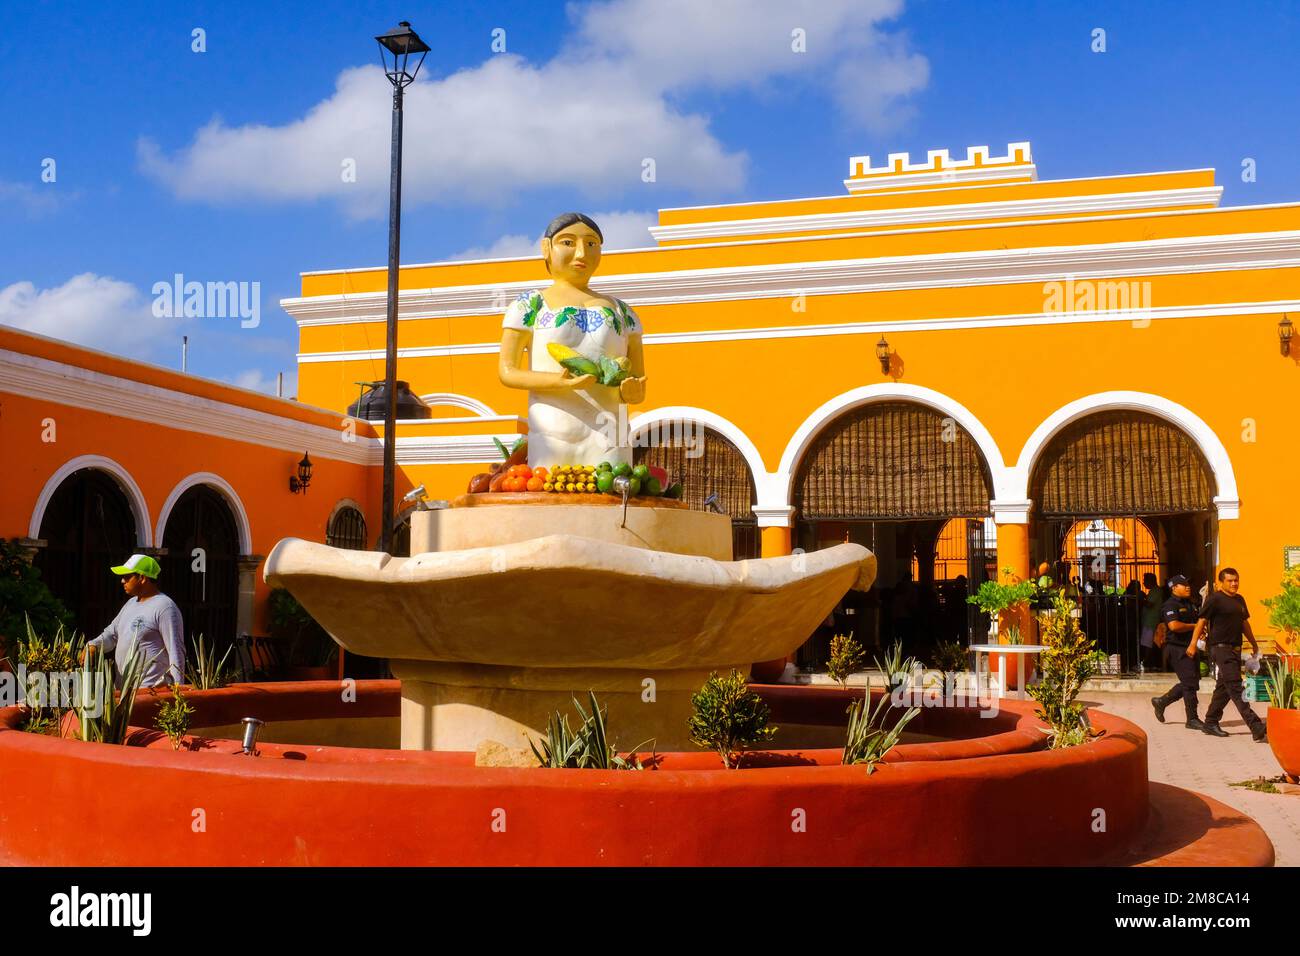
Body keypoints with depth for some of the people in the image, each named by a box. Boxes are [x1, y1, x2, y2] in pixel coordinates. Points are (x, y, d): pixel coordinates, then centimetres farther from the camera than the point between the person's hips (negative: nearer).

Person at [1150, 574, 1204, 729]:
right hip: (1177, 648, -9)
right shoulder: (1170, 605, -11)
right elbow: (1174, 626, -26)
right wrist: (1193, 626, -13)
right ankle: (1192, 719, -1)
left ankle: (1161, 701, 27)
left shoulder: (1192, 605, 17)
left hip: (1189, 648, 9)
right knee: (1190, 683, -8)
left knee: (1189, 682, 12)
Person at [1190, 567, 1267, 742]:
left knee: (1224, 688, 13)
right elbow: (1202, 621, -9)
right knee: (1236, 688, -12)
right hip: (1220, 648, -9)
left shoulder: (1239, 600, 16)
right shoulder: (1214, 599, -8)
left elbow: (1244, 623, 26)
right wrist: (1193, 644, -14)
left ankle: (1211, 723, 24)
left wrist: (1254, 644, 30)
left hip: (1235, 649, 9)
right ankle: (1258, 730, -19)